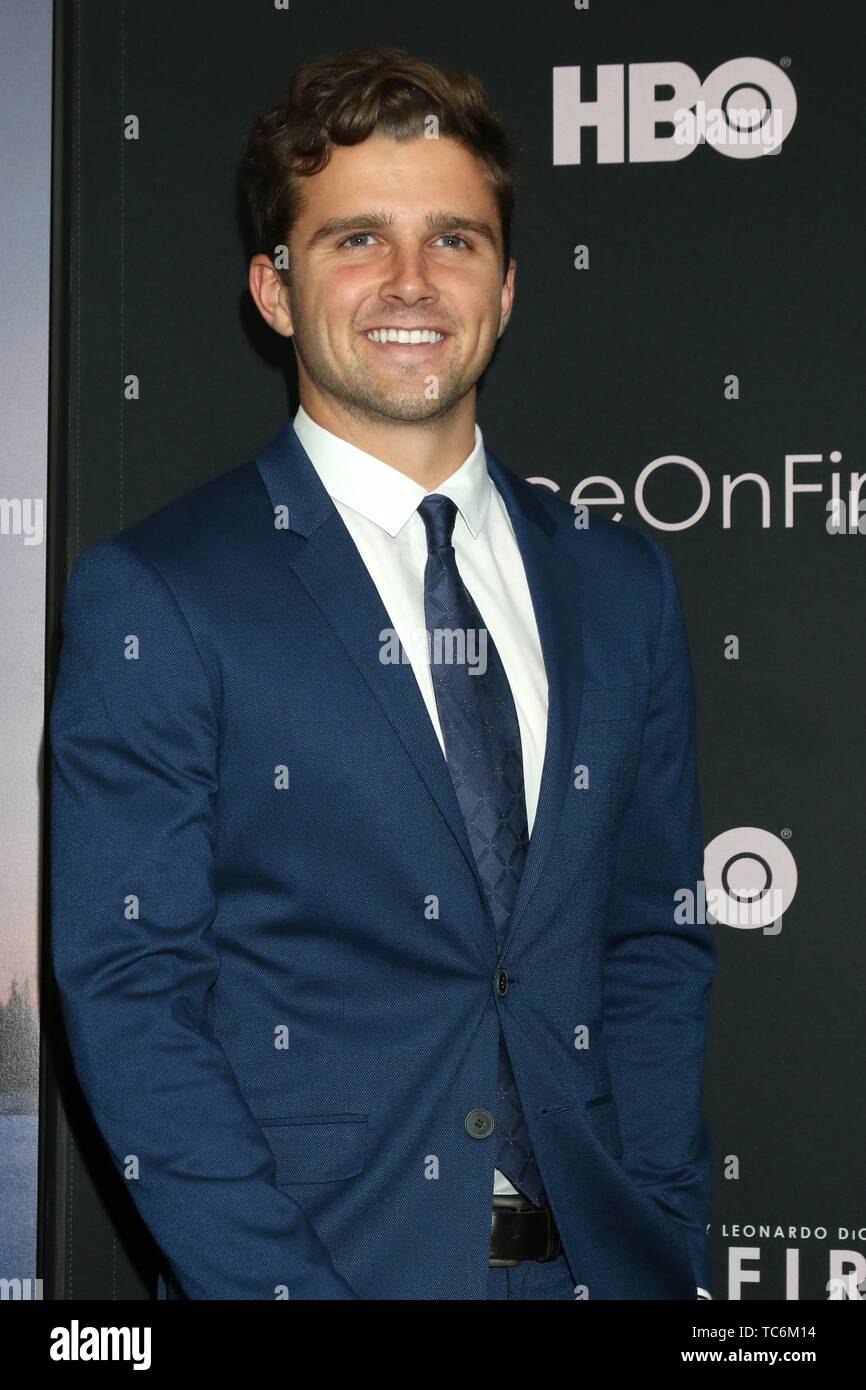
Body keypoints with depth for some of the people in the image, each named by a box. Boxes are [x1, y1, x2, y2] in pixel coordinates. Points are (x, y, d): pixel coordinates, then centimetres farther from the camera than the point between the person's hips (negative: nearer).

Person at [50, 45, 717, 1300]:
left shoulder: (623, 586, 7)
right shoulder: (152, 598, -7)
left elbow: (657, 945, 9)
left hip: (598, 1258, 4)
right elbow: (127, 992, -10)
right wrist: (278, 1281, -18)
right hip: (322, 1253, -4)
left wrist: (668, 1248, -1)